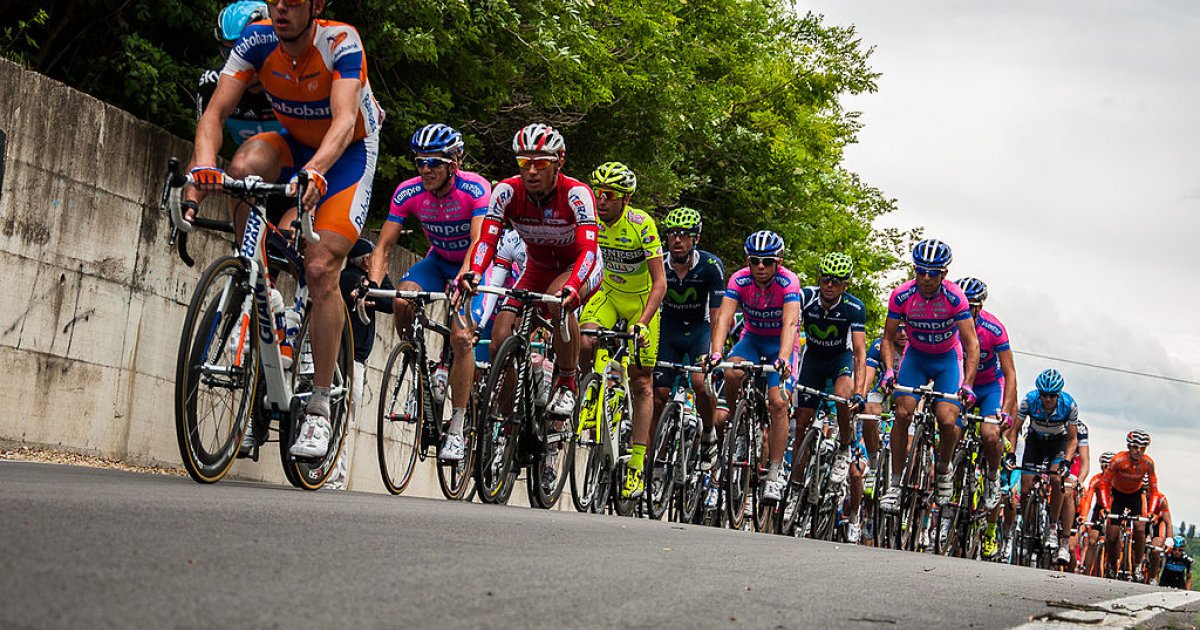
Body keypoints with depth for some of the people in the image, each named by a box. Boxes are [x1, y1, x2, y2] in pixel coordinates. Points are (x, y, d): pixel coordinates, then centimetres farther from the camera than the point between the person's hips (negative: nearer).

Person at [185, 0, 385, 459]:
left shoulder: (341, 42, -28)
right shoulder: (257, 42, -18)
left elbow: (344, 120, -40)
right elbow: (216, 111, -24)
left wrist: (314, 172, -58)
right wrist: (204, 166, -44)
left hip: (348, 152, -3)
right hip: (293, 143, 4)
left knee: (320, 268, -19)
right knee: (245, 165, -32)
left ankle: (319, 408, -9)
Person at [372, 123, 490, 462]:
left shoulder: (475, 189, -27)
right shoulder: (408, 192, -17)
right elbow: (384, 246, -18)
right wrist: (373, 285, -36)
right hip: (438, 261, 4)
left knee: (461, 337, -22)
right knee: (402, 300, -28)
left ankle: (456, 429, -12)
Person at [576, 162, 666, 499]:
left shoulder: (642, 225, -26)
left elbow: (660, 282, -26)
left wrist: (643, 323, -38)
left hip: (642, 299, -3)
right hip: (608, 293, 3)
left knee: (641, 383, -2)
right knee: (583, 344, -28)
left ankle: (636, 467, 1)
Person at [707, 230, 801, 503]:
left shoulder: (788, 282, -25)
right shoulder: (740, 280, -19)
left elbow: (790, 323, -38)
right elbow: (724, 317, -30)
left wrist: (783, 358, -54)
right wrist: (716, 352, -47)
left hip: (780, 342, -2)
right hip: (752, 338, 2)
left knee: (778, 403, -18)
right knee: (732, 374, -30)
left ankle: (775, 475, -12)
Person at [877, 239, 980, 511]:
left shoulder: (955, 298, -25)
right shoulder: (902, 296, -20)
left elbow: (972, 344, -25)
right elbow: (888, 338, -12)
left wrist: (967, 384, -36)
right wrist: (889, 370, -28)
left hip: (948, 358, -1)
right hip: (916, 356, 1)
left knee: (947, 421, -18)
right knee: (903, 414, -18)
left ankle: (943, 471, 13)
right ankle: (895, 484, -8)